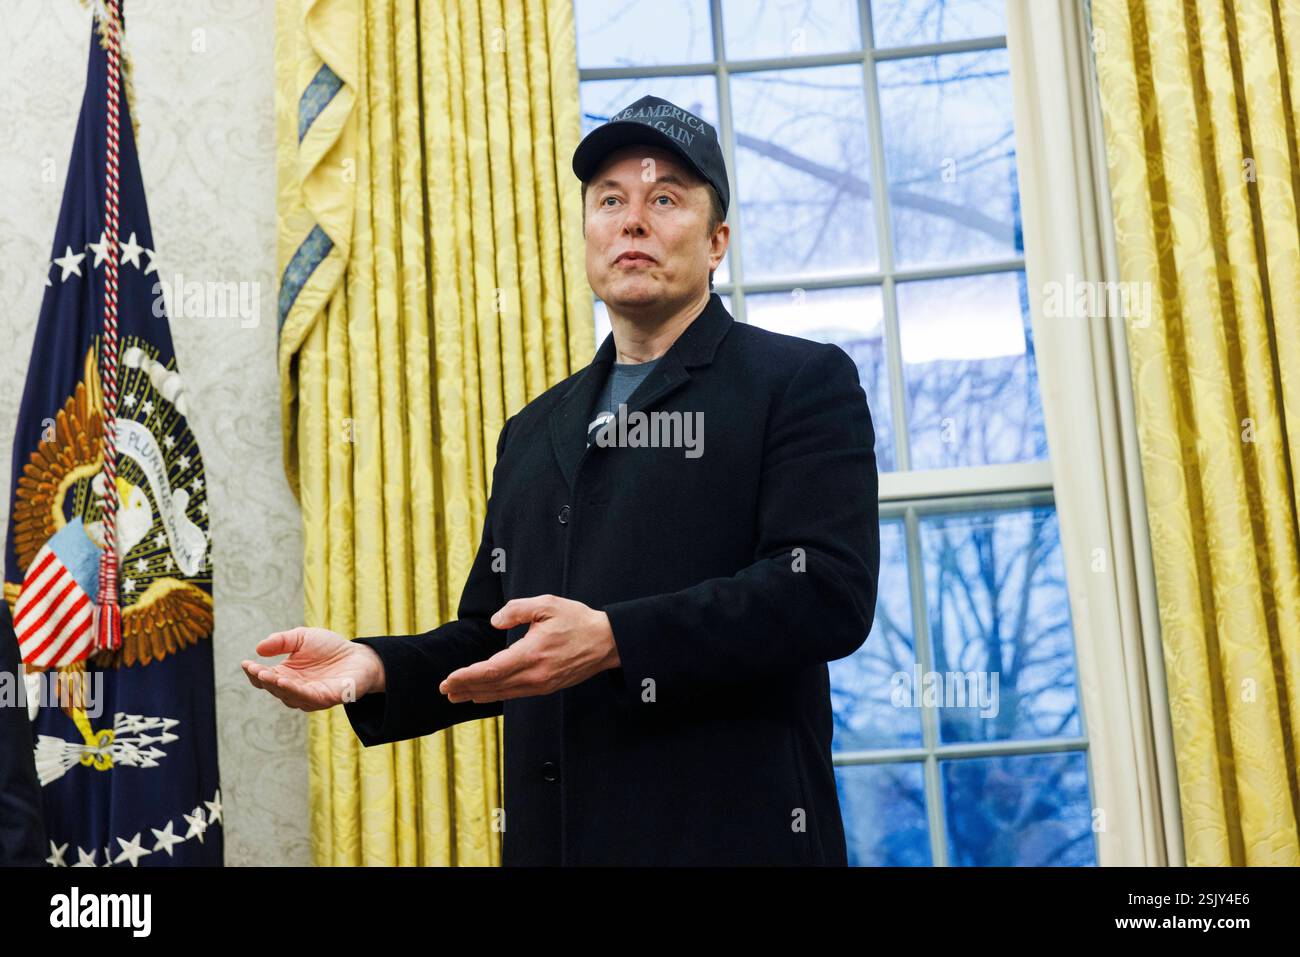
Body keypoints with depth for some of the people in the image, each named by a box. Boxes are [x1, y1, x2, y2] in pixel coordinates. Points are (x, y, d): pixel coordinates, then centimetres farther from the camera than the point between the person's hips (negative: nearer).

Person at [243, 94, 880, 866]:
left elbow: (831, 587, -14)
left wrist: (615, 640, -22)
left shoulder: (802, 382, -1)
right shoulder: (534, 432, 17)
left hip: (728, 834, -5)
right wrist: (377, 668, -1)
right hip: (553, 834, 5)